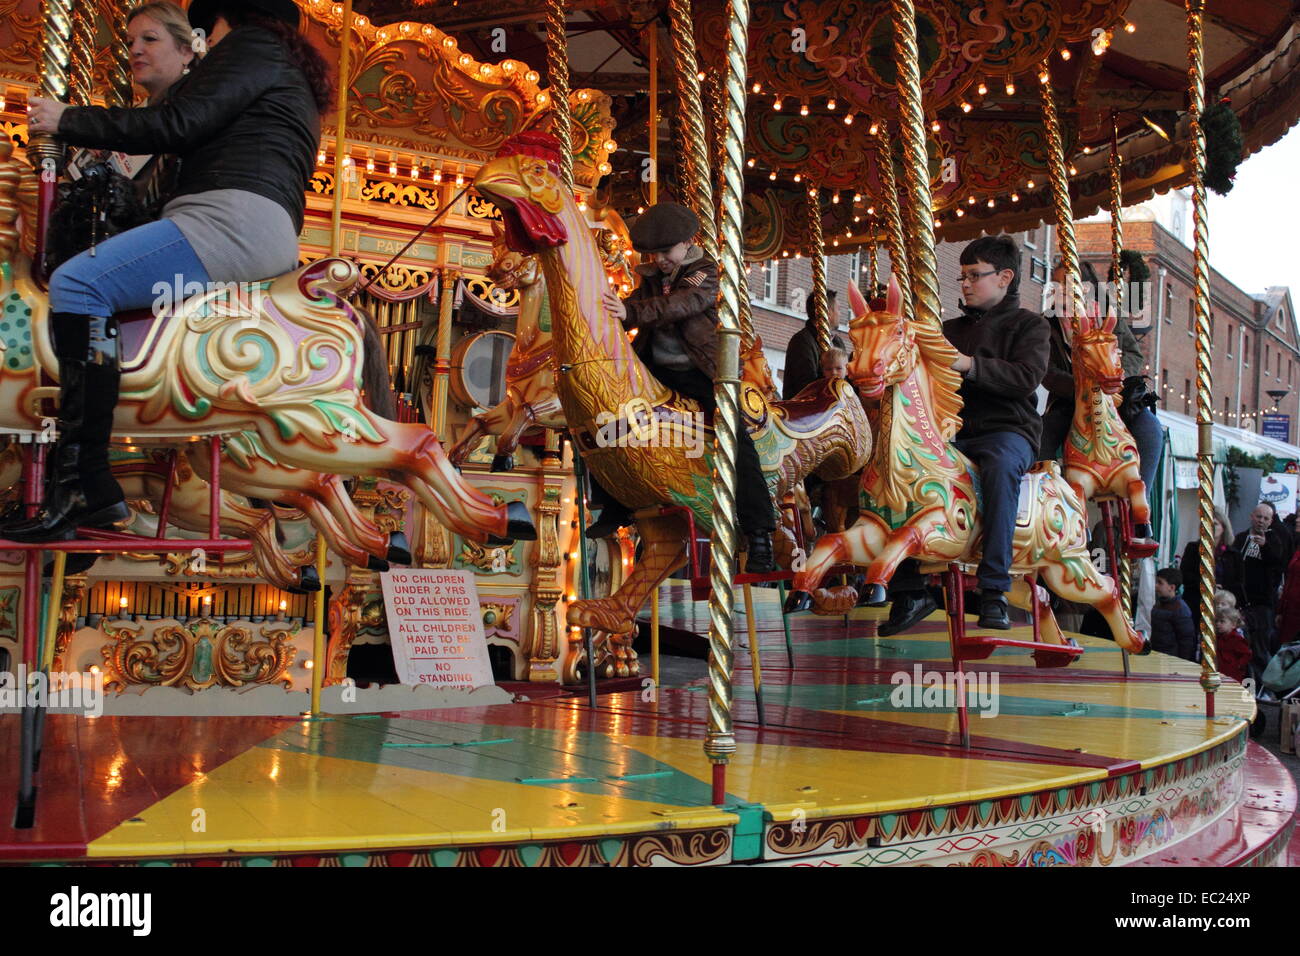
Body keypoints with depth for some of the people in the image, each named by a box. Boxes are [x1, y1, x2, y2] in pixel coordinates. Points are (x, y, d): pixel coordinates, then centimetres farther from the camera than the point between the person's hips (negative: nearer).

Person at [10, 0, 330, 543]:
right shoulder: (294, 79, 33)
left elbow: (177, 124, -8)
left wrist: (67, 121, 0)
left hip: (234, 218, -11)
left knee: (76, 285, -22)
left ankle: (84, 486, -30)